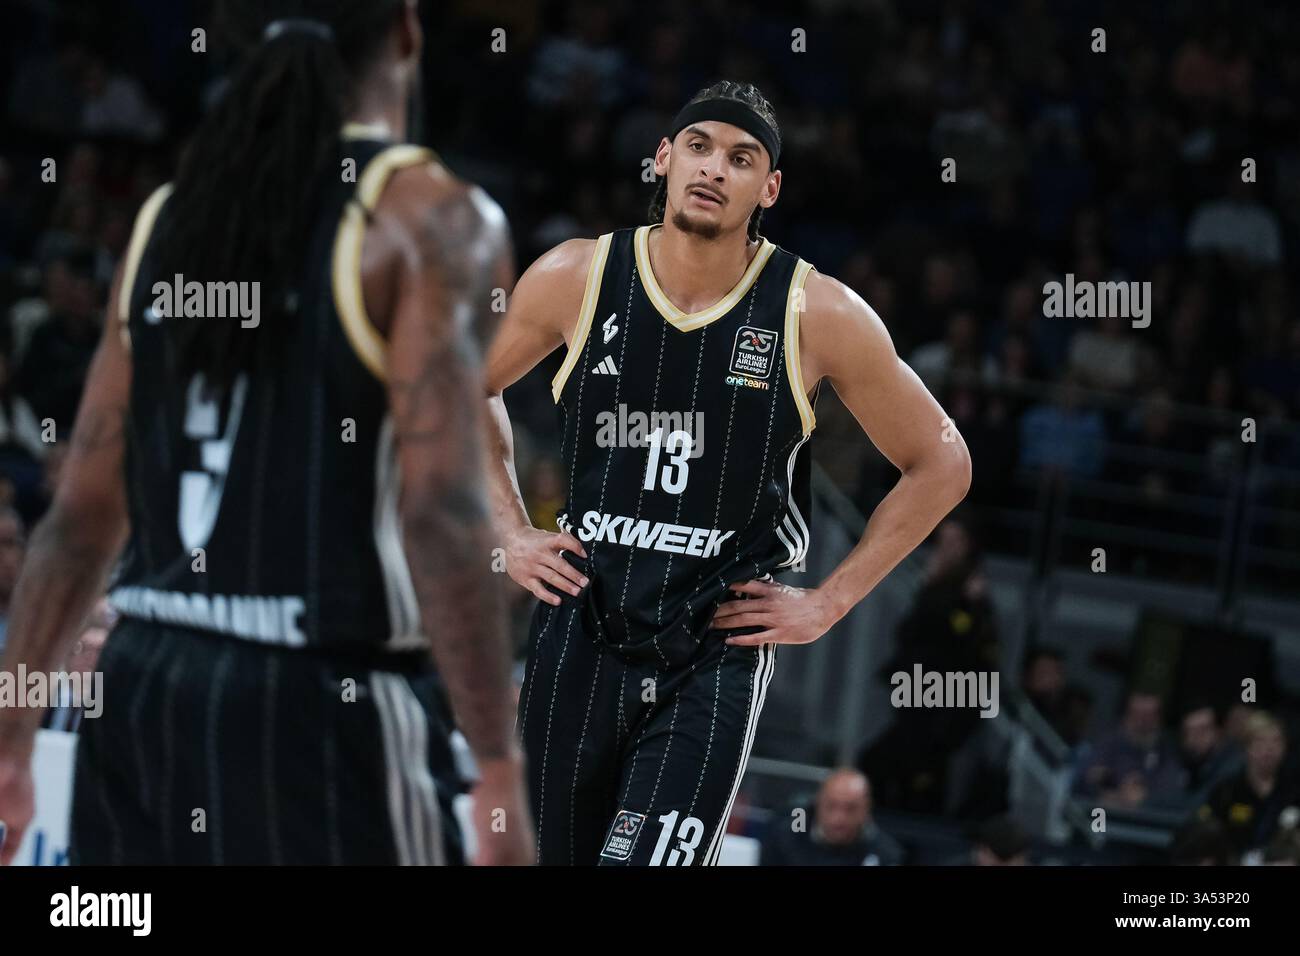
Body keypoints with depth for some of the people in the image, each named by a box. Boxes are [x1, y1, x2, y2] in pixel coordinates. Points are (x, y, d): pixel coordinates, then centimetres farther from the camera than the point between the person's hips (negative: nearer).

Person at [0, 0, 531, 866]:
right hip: (323, 700, -6)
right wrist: (500, 766, -16)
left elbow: (84, 514, 14)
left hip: (146, 687, 6)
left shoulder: (170, 214, 13)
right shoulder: (430, 218, -6)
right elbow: (440, 508, -16)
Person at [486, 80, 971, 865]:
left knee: (644, 857, -19)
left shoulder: (816, 314, -8)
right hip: (579, 641, 3)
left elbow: (940, 465, 3)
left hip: (716, 659, -3)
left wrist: (828, 603, 0)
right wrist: (512, 533, 9)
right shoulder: (577, 278, -2)